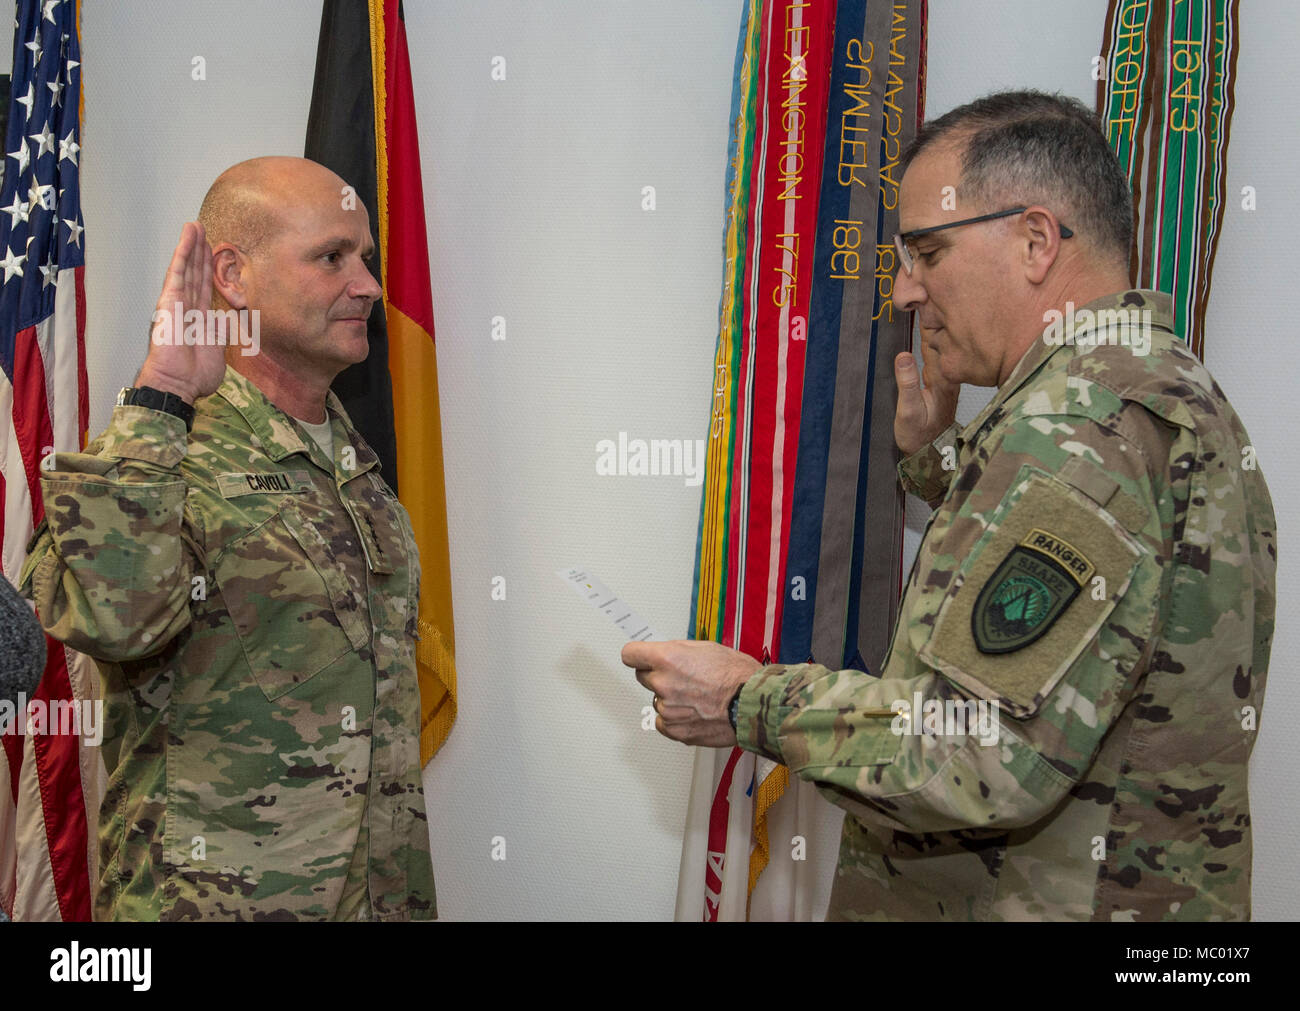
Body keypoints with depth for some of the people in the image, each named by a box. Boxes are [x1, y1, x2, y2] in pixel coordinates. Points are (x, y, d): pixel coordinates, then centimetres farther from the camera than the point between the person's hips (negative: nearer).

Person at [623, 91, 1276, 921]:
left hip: (1038, 905, -10)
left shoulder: (1078, 421, -23)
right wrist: (934, 454, 12)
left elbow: (995, 756, -30)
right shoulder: (1166, 385, 11)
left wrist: (751, 704, -19)